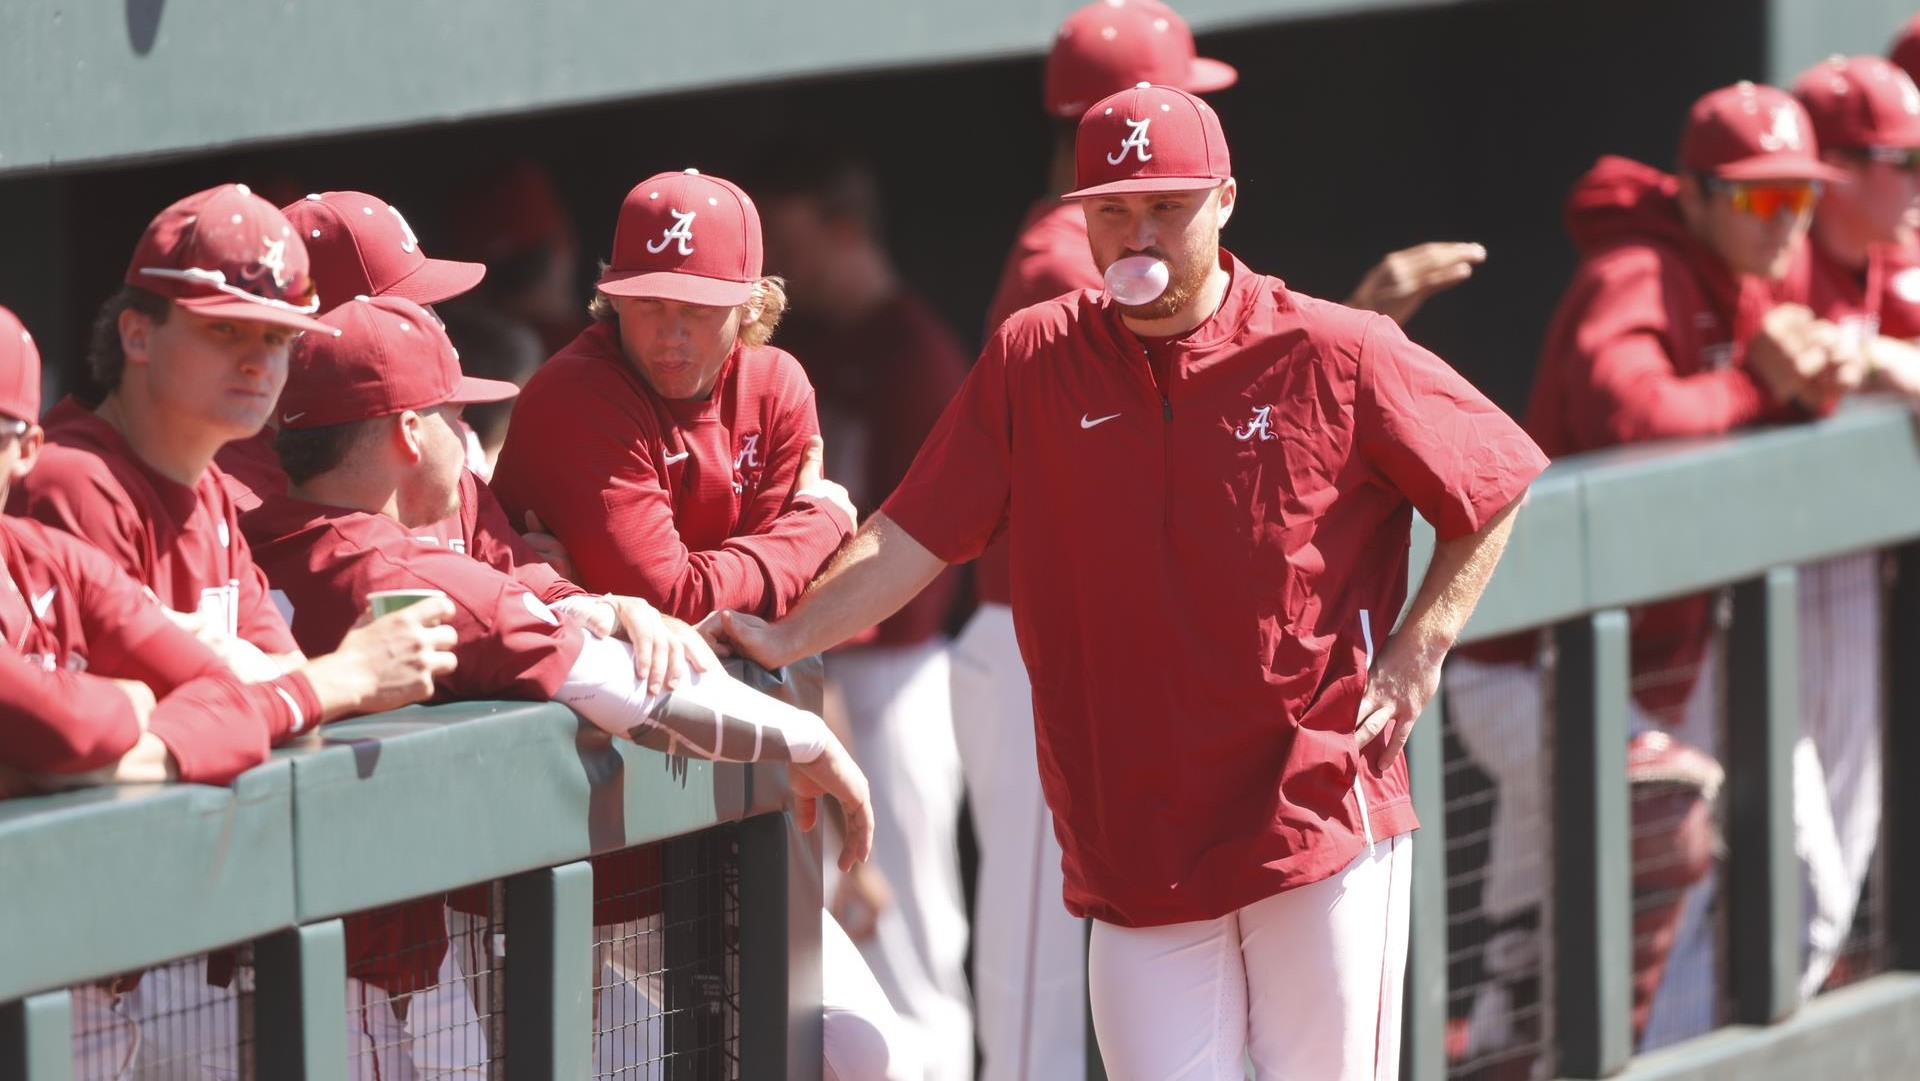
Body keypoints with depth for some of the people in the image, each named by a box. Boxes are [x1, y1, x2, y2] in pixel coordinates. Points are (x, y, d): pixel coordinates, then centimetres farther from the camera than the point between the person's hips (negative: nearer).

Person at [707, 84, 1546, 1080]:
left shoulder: (1335, 356, -2)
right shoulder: (1031, 362, 5)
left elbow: (1497, 484, 7)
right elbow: (914, 533, 2)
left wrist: (1419, 650, -1)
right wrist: (791, 637, -10)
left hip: (1319, 811, -2)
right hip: (1132, 842, 2)